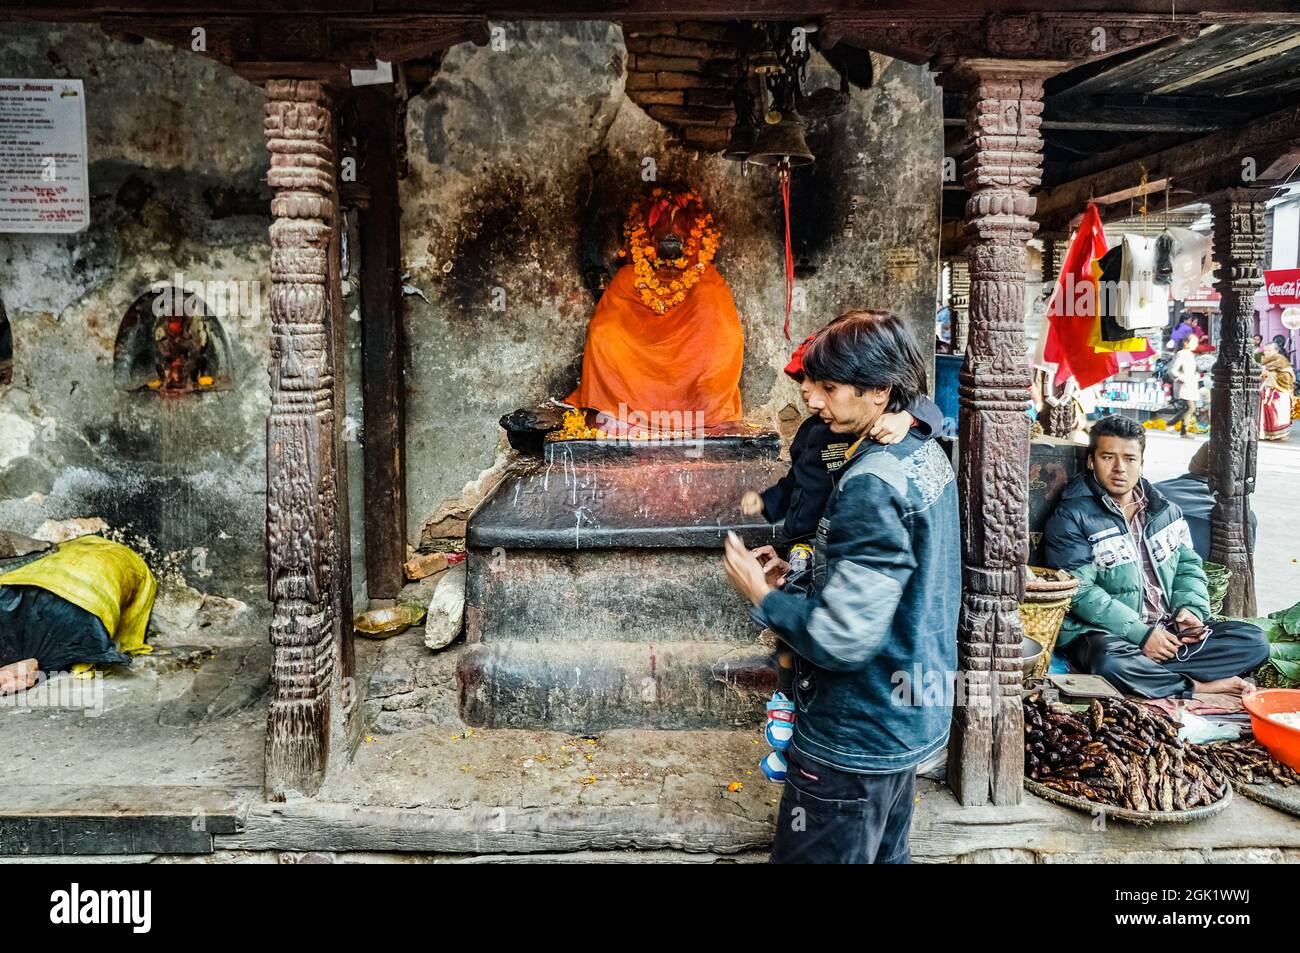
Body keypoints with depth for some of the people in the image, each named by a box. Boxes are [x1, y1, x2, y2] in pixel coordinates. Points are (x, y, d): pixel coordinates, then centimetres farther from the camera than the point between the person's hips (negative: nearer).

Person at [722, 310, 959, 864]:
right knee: (885, 856, 24)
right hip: (910, 715, 9)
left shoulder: (873, 485, -27)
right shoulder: (926, 453, 4)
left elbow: (842, 639, -29)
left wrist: (761, 595, -14)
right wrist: (813, 567, 6)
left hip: (857, 738, -9)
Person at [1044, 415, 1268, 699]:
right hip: (1104, 634, -7)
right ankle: (1196, 687, -14)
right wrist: (1141, 634, -20)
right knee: (1112, 662, -39)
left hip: (1168, 632, 7)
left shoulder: (1165, 510, 14)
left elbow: (1189, 567, 20)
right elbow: (1080, 592, -16)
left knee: (1254, 642, -6)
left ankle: (1146, 673, -19)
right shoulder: (1072, 518, -8)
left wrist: (1191, 608, -2)